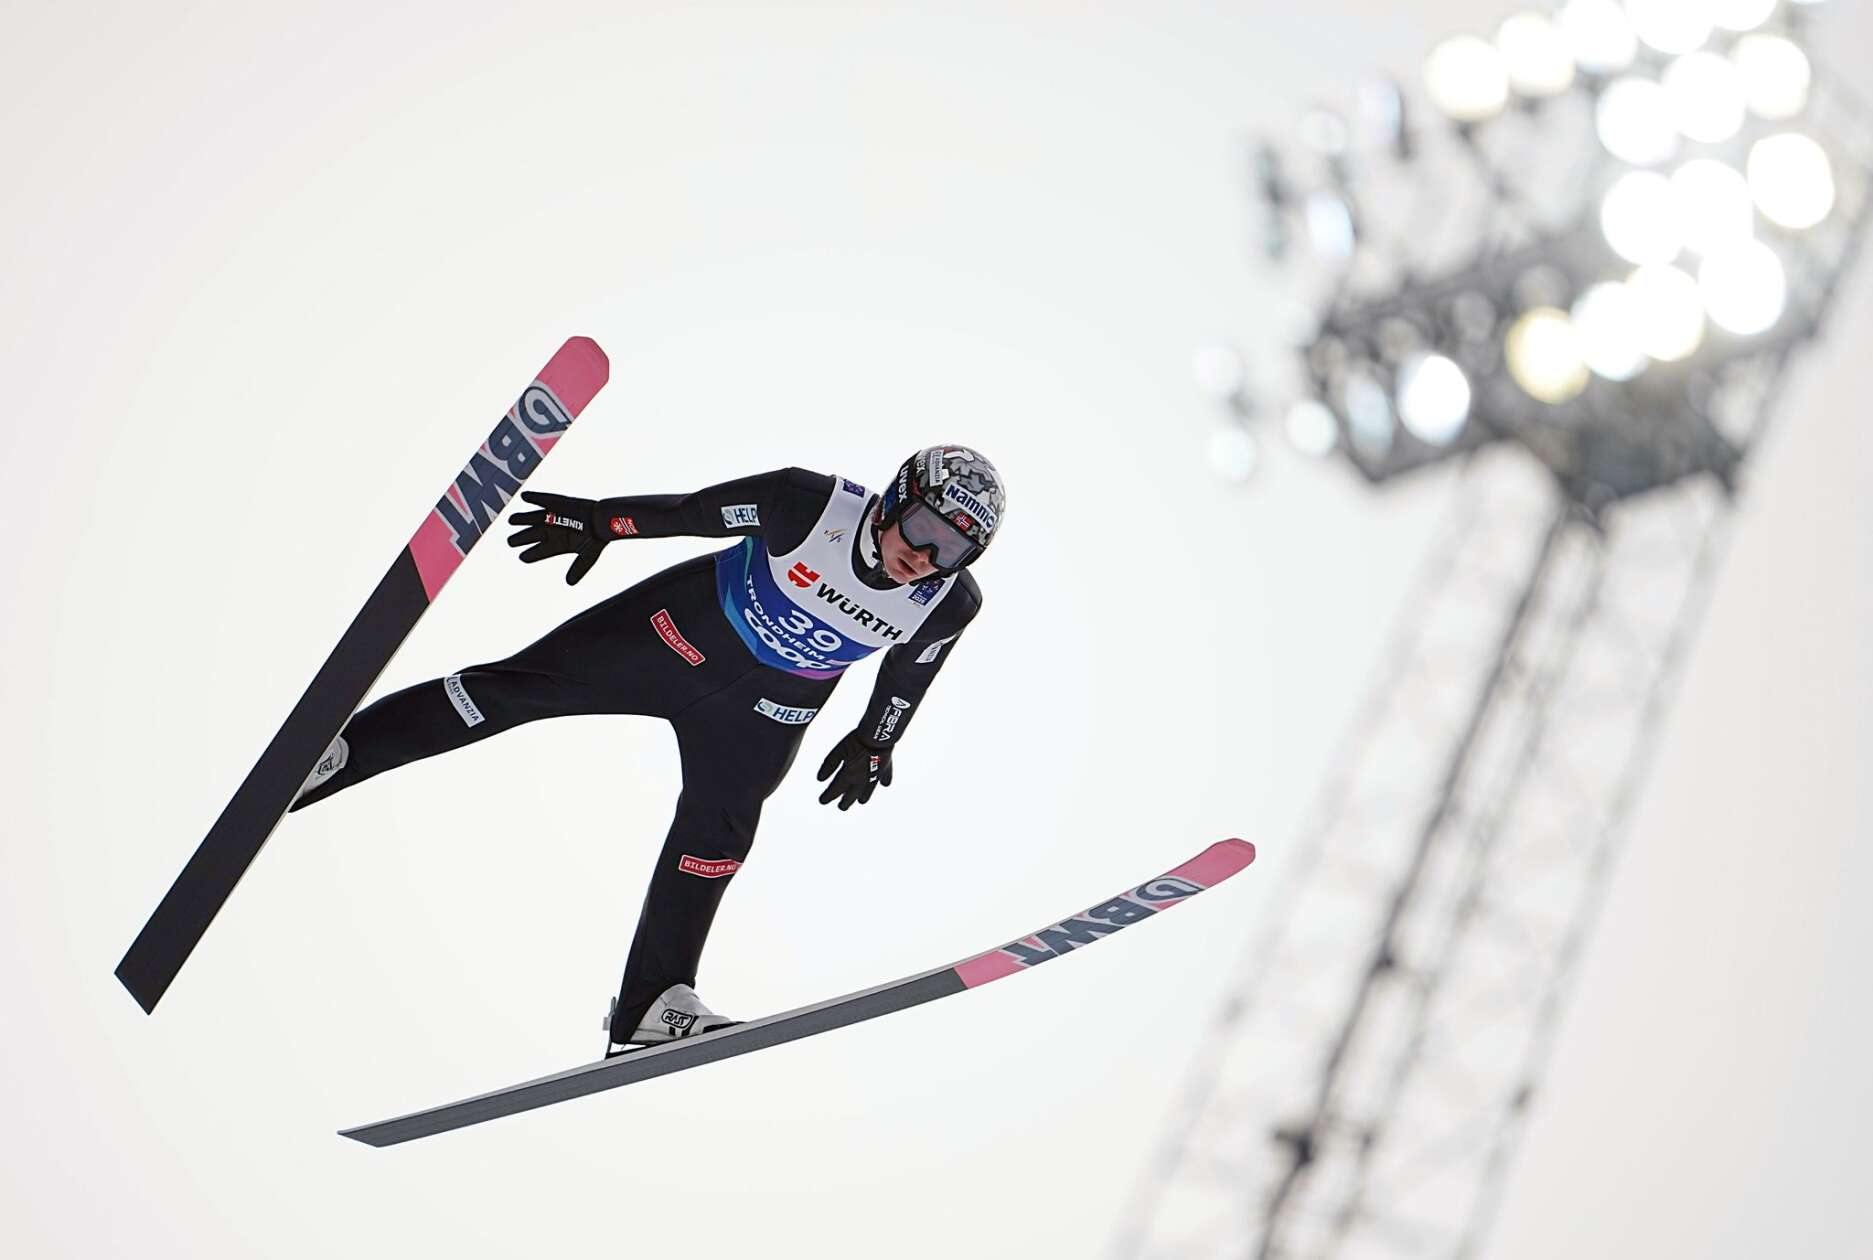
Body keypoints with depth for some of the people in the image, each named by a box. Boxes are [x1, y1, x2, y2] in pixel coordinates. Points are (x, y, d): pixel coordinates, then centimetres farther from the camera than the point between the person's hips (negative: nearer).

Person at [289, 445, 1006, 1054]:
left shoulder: (950, 605, -20)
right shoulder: (813, 506, -30)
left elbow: (911, 673, 2)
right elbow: (693, 511, -17)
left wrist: (874, 743, 11)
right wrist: (598, 522, -13)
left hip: (769, 705, 3)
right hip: (689, 627, -2)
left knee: (717, 835, 1)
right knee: (517, 688, -5)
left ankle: (651, 1006, 14)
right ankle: (330, 754, 1)